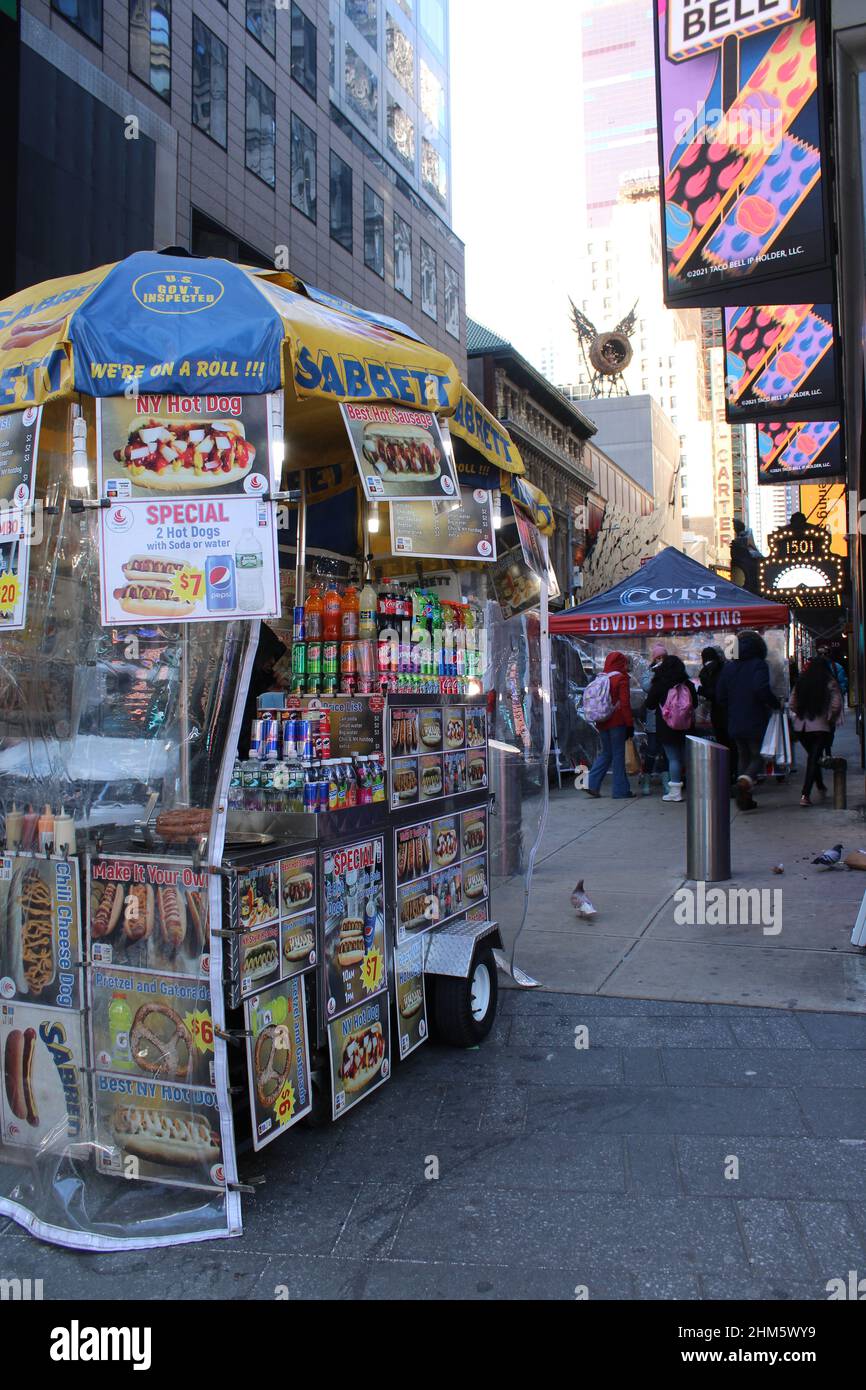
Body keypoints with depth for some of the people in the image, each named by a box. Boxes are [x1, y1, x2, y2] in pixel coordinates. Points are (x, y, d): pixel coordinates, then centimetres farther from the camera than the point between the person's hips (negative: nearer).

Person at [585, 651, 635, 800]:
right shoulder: (621, 678, -8)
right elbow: (625, 703, -12)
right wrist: (630, 724, -8)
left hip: (602, 723, 6)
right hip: (617, 722, -6)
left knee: (606, 753, 15)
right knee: (618, 755, 1)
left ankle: (592, 784, 6)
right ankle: (620, 790, 5)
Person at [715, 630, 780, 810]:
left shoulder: (728, 667, 5)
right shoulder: (758, 665, -10)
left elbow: (720, 696, 6)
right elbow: (761, 689, -26)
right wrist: (775, 703, -11)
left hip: (735, 723, 5)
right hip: (755, 723, -5)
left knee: (743, 757, 17)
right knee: (758, 757, 8)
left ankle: (745, 799, 15)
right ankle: (745, 780, -22)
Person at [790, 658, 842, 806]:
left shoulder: (801, 682, 5)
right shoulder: (830, 683, -5)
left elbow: (792, 704, 4)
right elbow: (836, 705, -13)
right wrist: (832, 720, 3)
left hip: (800, 726, 4)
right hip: (820, 726, -4)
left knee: (812, 757, 22)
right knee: (814, 759, -2)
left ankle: (821, 787, 37)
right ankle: (805, 795, -12)